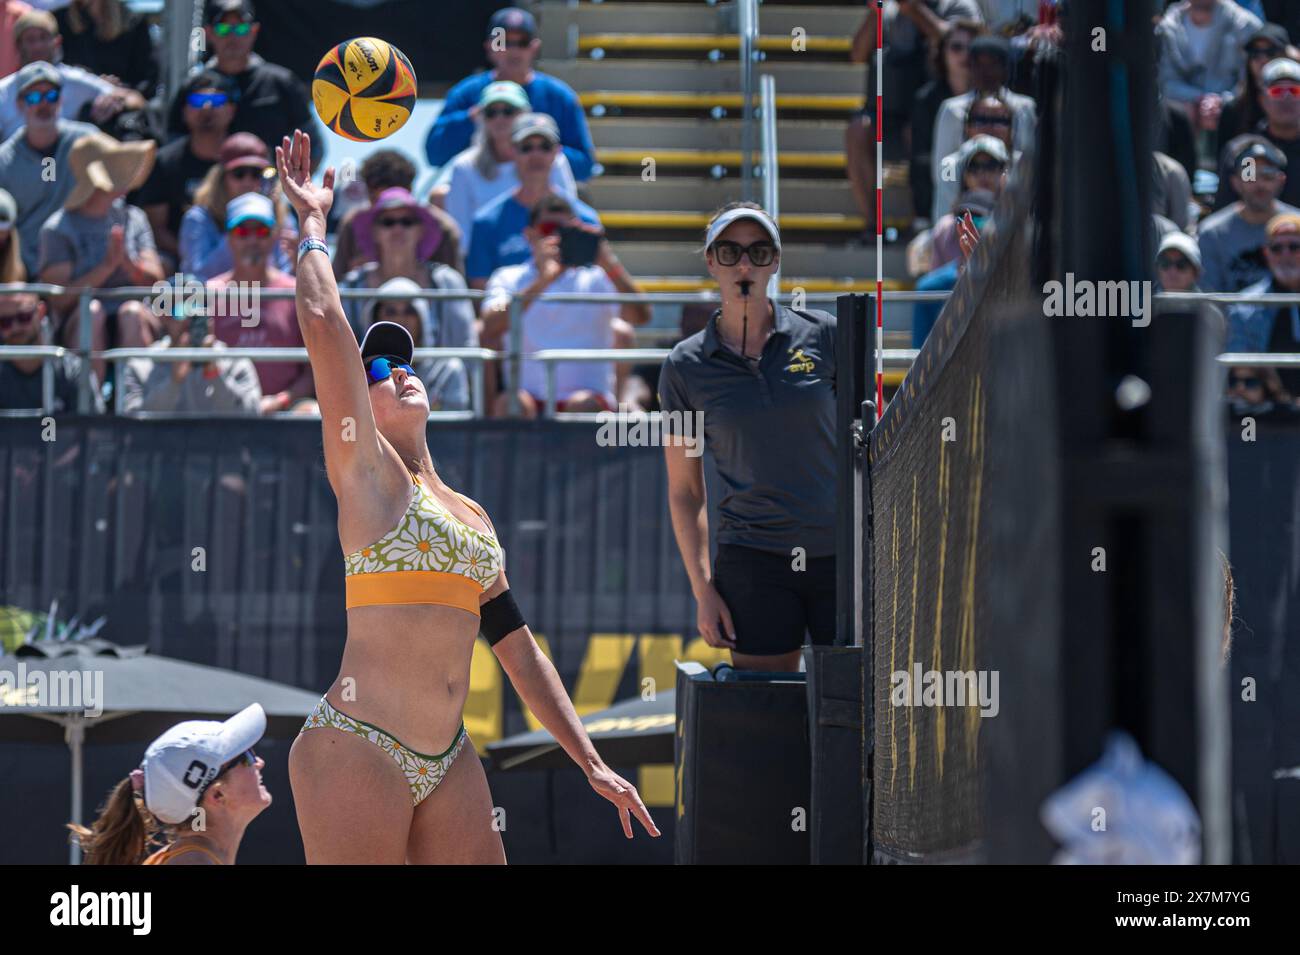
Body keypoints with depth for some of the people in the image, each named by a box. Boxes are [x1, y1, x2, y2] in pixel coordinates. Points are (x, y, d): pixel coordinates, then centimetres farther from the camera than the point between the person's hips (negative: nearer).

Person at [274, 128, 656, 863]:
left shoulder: (472, 517, 20)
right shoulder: (367, 472, 3)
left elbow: (519, 650, 22)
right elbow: (323, 321, -7)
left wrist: (591, 762, 18)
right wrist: (312, 225, 5)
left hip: (447, 762, 7)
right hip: (358, 749, -7)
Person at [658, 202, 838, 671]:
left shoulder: (823, 335, 3)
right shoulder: (685, 366, 3)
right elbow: (684, 491, 6)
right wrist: (703, 591, -1)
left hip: (841, 557, 0)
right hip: (754, 560, 0)